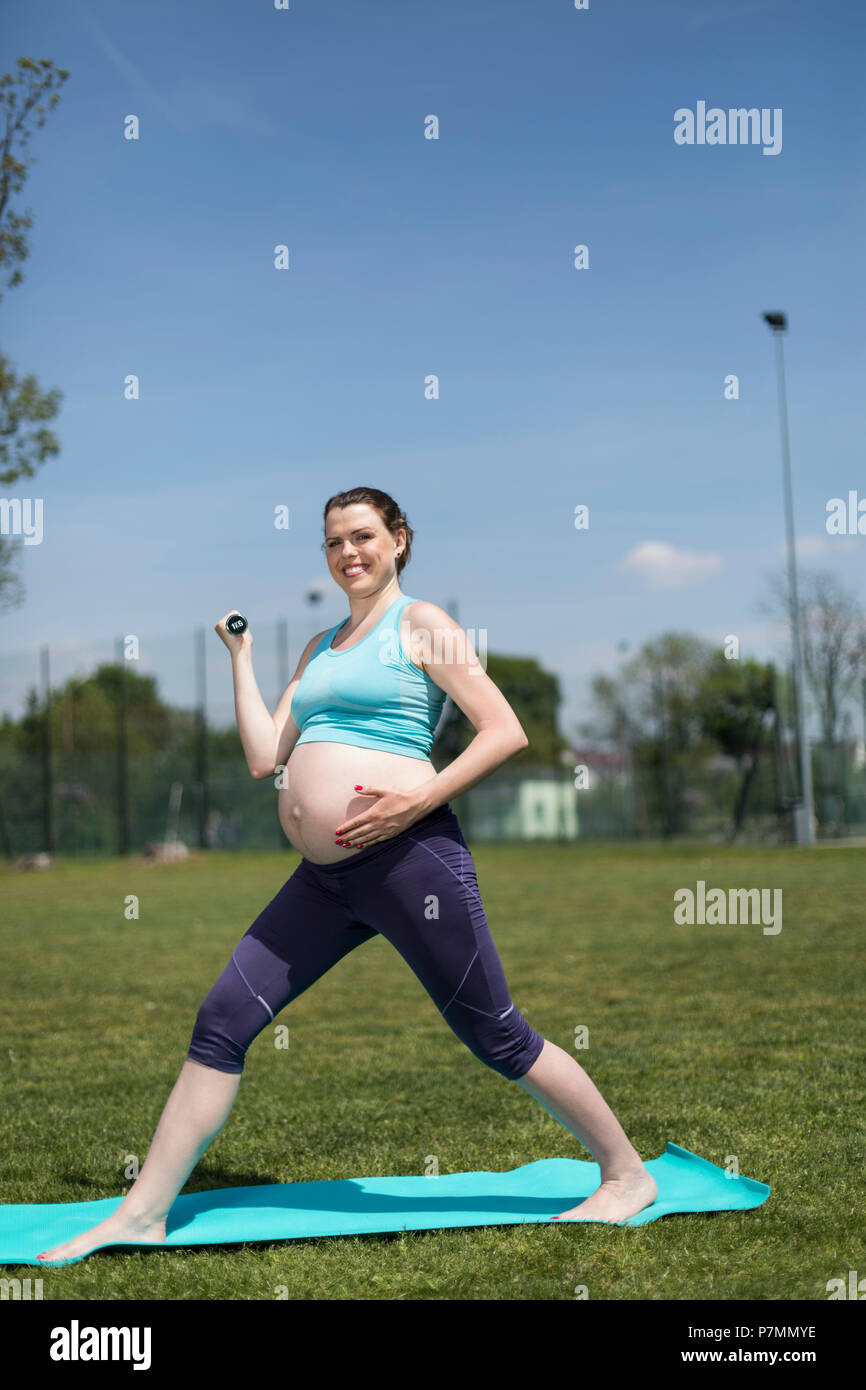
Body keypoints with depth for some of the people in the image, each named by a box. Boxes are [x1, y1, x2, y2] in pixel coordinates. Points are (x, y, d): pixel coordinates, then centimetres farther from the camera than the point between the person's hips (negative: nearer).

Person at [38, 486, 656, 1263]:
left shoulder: (420, 624, 1)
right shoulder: (320, 648, 21)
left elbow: (507, 732, -7)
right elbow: (265, 757, 15)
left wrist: (418, 800, -17)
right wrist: (240, 653, 17)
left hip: (408, 858, -7)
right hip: (325, 877, 7)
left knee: (498, 1038, 0)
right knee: (221, 1023, 3)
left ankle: (628, 1176, 17)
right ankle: (143, 1214, 11)